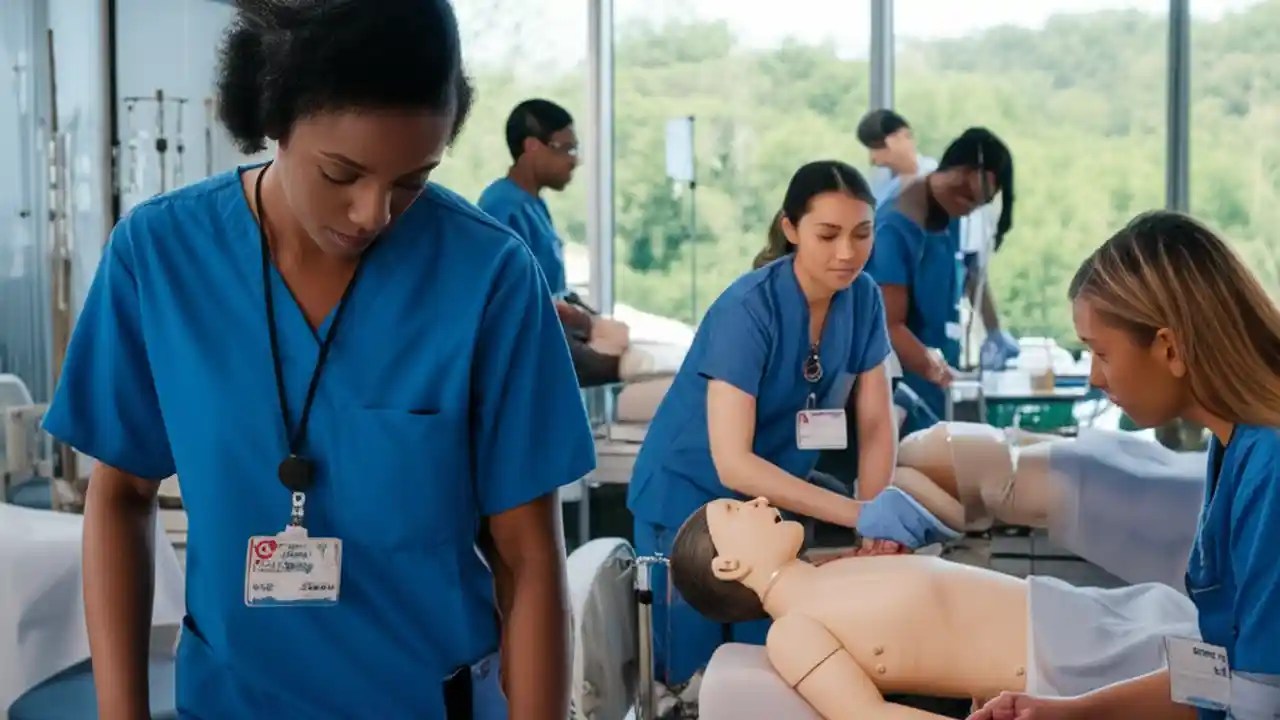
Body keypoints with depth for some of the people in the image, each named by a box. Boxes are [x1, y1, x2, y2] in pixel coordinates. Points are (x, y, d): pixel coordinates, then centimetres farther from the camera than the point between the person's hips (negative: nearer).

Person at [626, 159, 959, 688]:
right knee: (693, 676, 2)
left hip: (772, 499, 5)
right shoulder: (747, 310, -26)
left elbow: (875, 424, -5)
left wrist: (878, 519, -22)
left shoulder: (862, 297, -8)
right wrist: (859, 514, -39)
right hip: (691, 496, -5)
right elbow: (733, 464, -32)